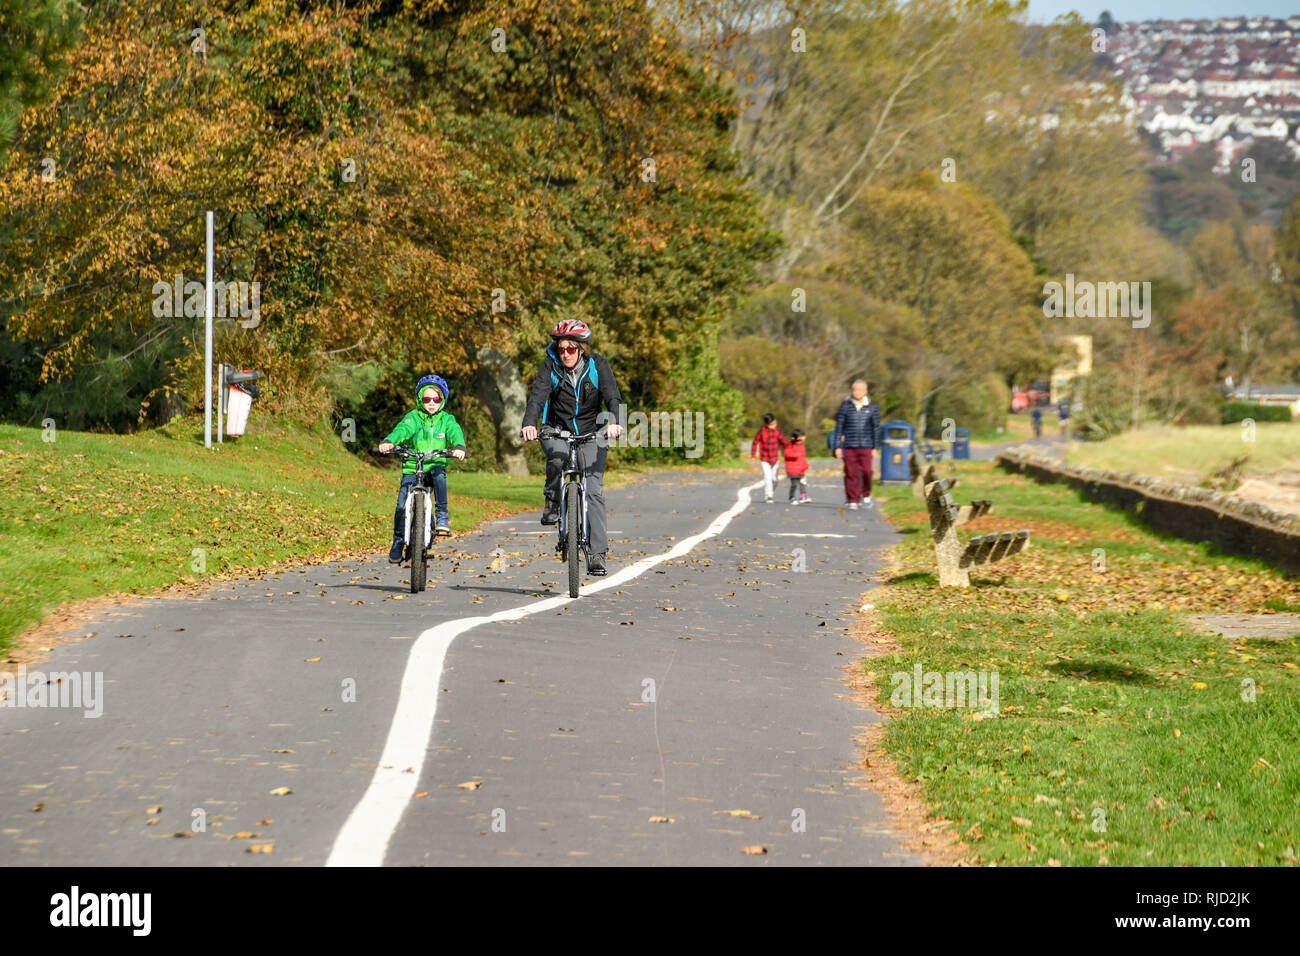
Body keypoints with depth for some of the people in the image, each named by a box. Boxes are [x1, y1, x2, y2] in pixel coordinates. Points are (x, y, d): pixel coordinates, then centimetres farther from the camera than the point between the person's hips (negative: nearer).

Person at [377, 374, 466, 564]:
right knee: (402, 506, -13)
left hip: (435, 465, 0)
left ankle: (442, 515, -24)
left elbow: (455, 433, -11)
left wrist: (459, 447, -36)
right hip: (412, 468, 0)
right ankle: (398, 541, 7)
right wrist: (389, 441, -38)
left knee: (439, 472, -35)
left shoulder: (447, 420, 7)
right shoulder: (413, 417, 3)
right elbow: (402, 430, -16)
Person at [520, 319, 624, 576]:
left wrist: (615, 422, -40)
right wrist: (529, 424, -40)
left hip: (591, 433, 0)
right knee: (557, 458, -35)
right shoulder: (550, 366, -8)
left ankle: (597, 552, -13)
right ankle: (552, 502, -7)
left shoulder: (598, 365, -7)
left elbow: (612, 396, -19)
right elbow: (537, 396, -21)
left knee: (594, 490, -14)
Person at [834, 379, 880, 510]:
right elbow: (839, 426, 6)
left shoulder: (871, 407, 5)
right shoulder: (845, 406, 3)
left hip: (865, 446, 0)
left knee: (866, 471, -10)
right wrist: (838, 446, 2)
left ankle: (866, 494, 15)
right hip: (849, 445, 0)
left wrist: (875, 447, 6)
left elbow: (876, 428, 9)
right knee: (851, 473, -2)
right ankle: (852, 500, 5)